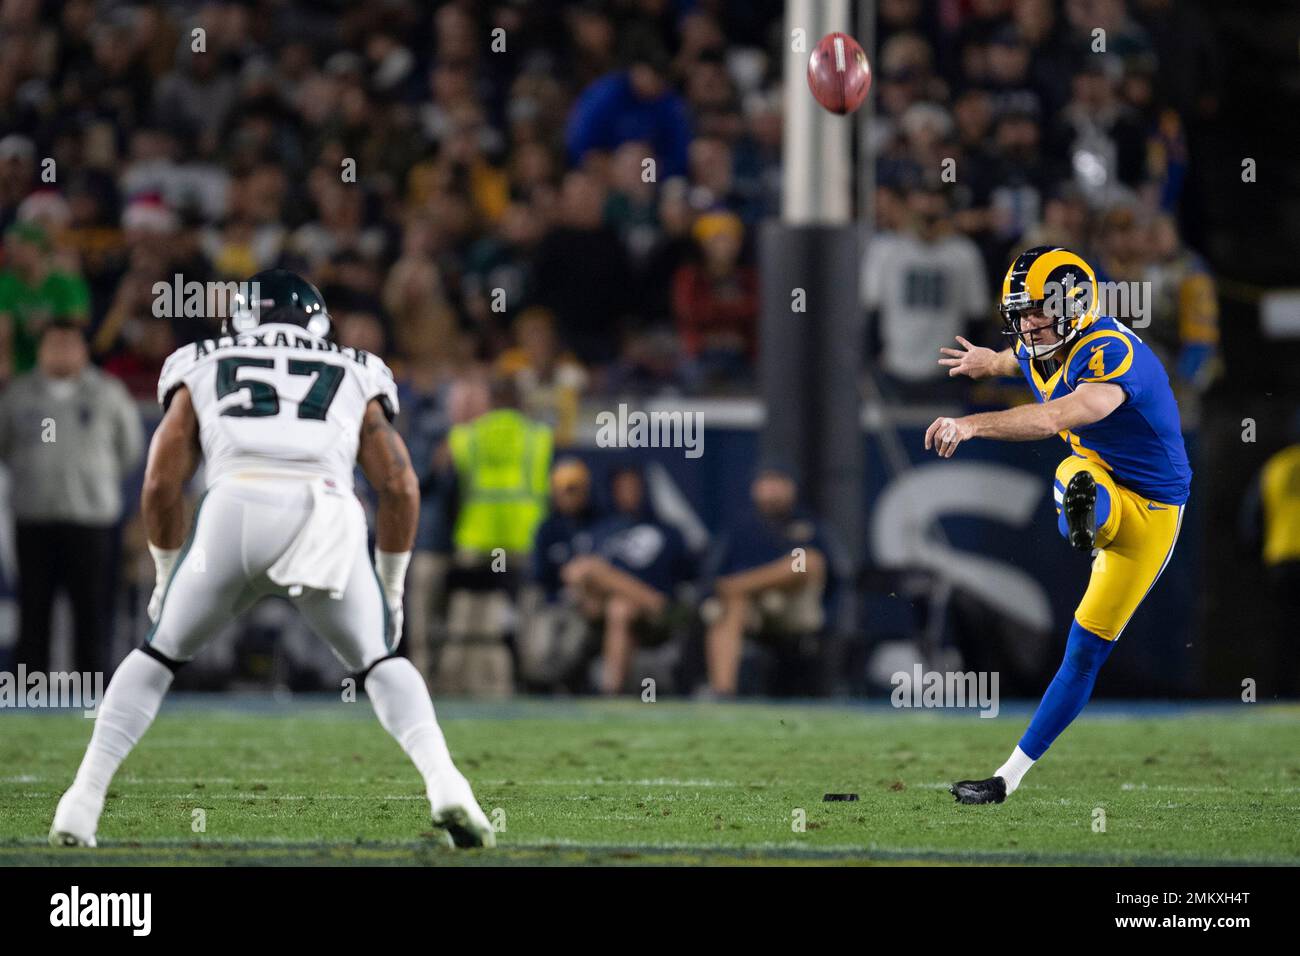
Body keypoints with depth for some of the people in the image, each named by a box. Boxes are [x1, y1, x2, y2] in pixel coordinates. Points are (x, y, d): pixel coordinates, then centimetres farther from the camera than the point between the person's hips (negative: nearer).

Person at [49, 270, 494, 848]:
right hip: (326, 511, 0)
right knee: (378, 664, 19)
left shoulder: (202, 372, 29)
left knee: (159, 655, 21)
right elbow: (400, 487, 22)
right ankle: (443, 784, -4)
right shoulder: (355, 380, 31)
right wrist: (391, 589, 31)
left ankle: (83, 802, 13)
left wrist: (167, 577, 35)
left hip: (234, 504, 0)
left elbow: (160, 487, 22)